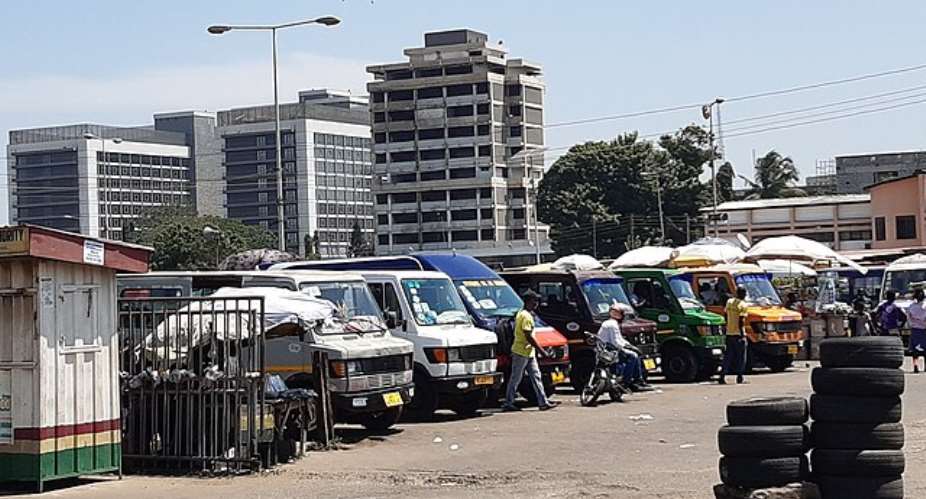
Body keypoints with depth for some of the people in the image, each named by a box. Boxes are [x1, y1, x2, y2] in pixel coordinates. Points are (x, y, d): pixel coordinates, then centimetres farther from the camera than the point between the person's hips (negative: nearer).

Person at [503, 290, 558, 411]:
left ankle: (543, 402, 8)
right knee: (515, 379, -2)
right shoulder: (526, 316, -18)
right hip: (521, 352, -10)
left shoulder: (522, 314, 14)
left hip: (529, 353, 10)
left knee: (536, 377, 8)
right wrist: (542, 351, -19)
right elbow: (528, 336, -22)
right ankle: (508, 403, 5)